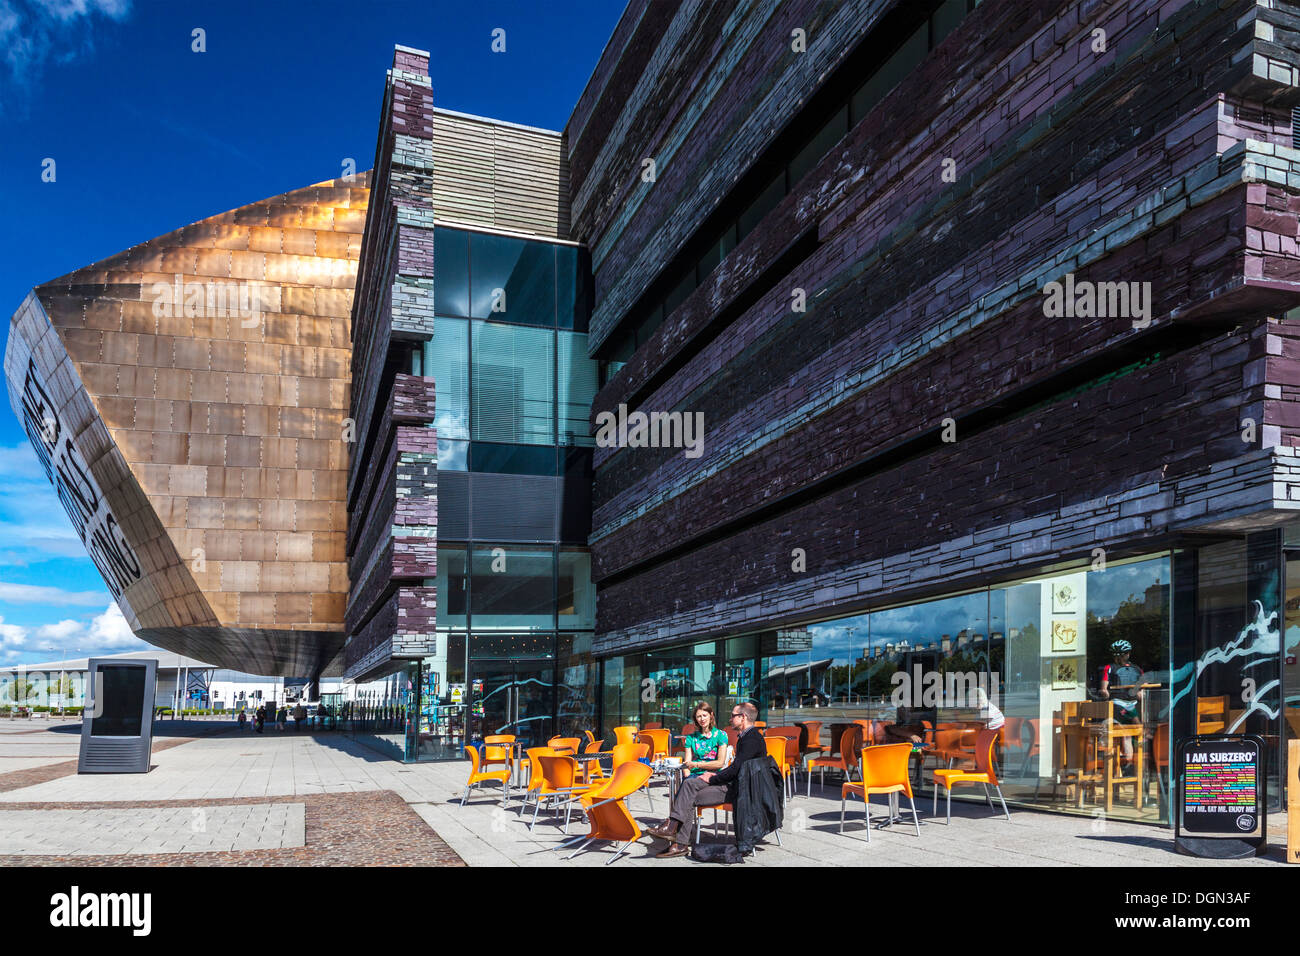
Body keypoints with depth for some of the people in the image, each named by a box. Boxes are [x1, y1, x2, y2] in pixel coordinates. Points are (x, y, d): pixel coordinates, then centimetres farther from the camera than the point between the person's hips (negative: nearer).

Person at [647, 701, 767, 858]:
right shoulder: (745, 737, 18)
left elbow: (736, 769, -21)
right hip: (734, 785, 10)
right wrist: (714, 774, 10)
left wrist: (712, 779, -10)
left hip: (738, 790, -10)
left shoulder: (752, 738, -15)